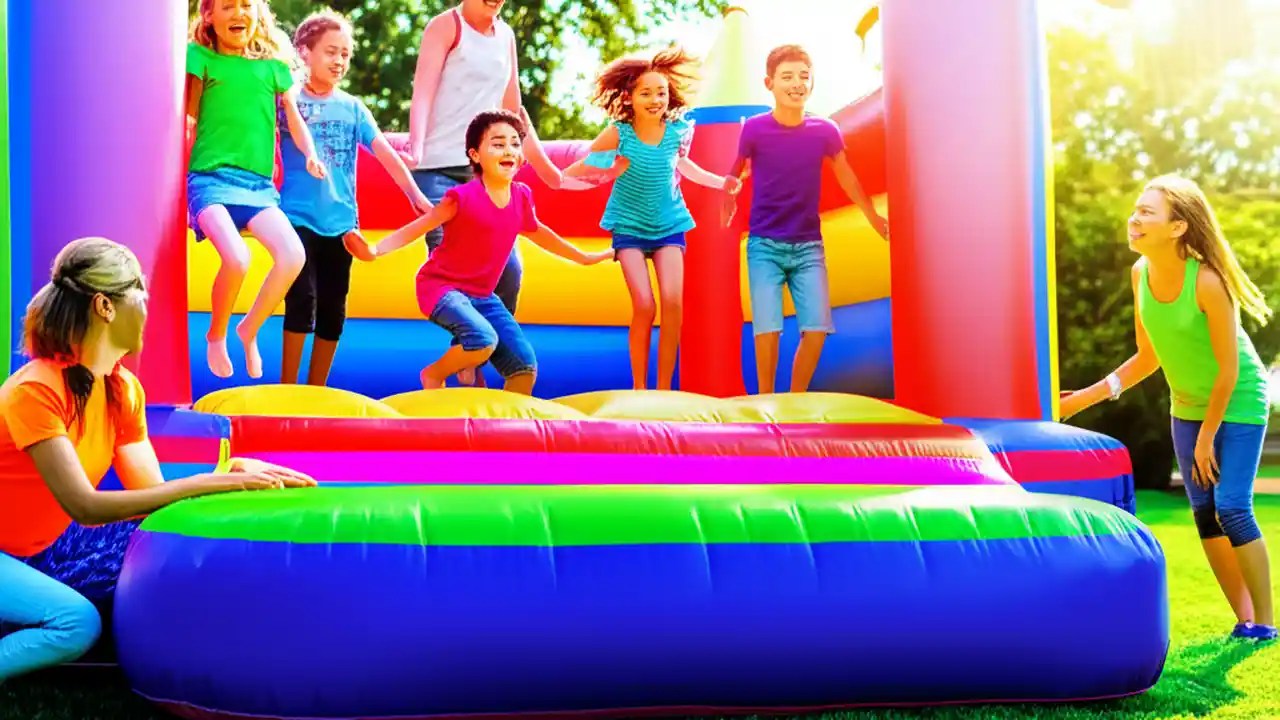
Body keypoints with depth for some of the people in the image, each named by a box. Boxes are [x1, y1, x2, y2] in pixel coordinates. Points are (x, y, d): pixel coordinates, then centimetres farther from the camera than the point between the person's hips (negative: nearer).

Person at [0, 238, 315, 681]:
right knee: (77, 622, -28)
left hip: (37, 553, 9)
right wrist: (211, 483, -32)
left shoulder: (124, 391, -1)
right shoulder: (36, 391, -25)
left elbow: (151, 492, -2)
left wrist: (234, 475, -20)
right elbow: (85, 507, -29)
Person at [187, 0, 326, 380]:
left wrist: (311, 156, -1)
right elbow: (189, 117, 7)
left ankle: (250, 328, 6)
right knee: (236, 257, -29)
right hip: (210, 177, -3)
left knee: (293, 255, -22)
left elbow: (294, 118, 15)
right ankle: (216, 335, 2)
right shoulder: (201, 58, 3)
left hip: (257, 182, 4)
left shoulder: (274, 66, 12)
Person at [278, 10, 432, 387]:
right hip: (298, 218, -4)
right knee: (302, 299, -12)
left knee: (333, 309, 6)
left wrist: (416, 194, -4)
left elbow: (385, 152, 3)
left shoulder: (353, 108, 8)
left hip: (341, 222, 4)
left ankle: (316, 391, 18)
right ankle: (288, 390, -1)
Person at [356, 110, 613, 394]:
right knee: (484, 340, -32)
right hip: (442, 286, -7)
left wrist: (583, 257, 30)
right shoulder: (464, 197, -20)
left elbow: (537, 232, 20)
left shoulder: (522, 196, -1)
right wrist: (374, 250, -28)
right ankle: (433, 375, -2)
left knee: (525, 365, -4)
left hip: (483, 295, 7)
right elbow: (418, 227, -14)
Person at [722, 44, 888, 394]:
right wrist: (728, 202, 4)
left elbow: (844, 175, 13)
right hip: (764, 245, -2)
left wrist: (873, 216, 22)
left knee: (817, 328, -5)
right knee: (767, 328, -10)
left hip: (809, 246, 2)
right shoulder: (754, 129, -11)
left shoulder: (825, 131, -5)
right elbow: (736, 172, 10)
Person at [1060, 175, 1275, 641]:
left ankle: (1264, 624, 3)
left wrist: (1207, 437, -14)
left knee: (1231, 508, -11)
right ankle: (1244, 620, 17)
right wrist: (1086, 397, -5)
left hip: (1238, 402, -6)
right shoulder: (1141, 272, -10)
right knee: (1204, 514, 6)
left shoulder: (1207, 281, -29)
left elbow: (1228, 367, -22)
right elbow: (1148, 357, -1)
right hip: (1188, 406, 6)